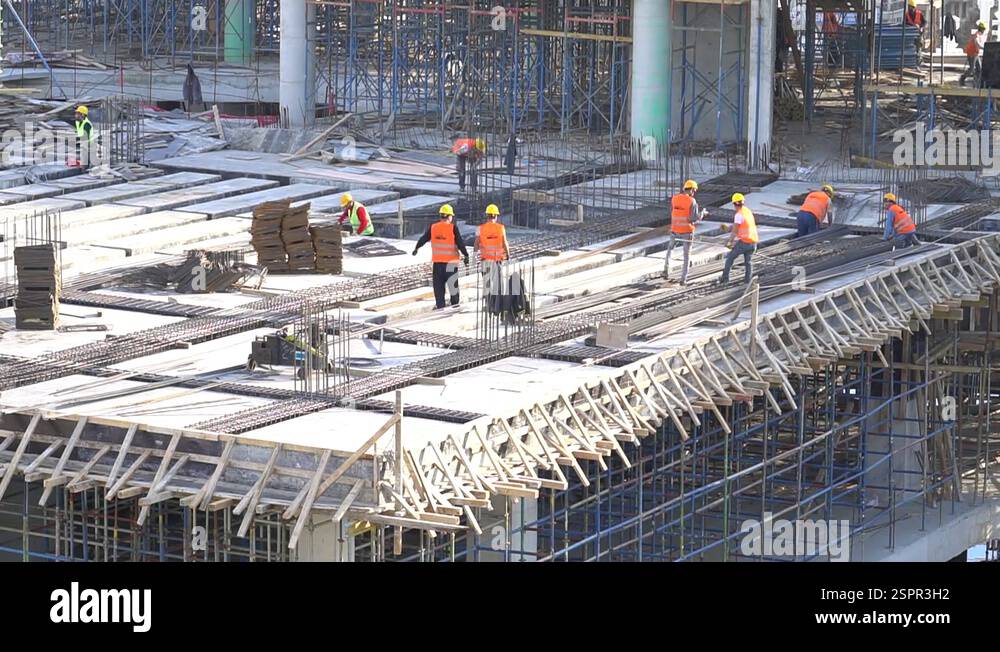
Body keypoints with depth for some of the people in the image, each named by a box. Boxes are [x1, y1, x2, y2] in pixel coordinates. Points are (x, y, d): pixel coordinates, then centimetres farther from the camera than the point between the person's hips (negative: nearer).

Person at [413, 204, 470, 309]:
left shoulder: (433, 227, 2)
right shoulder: (453, 227, -9)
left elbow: (423, 238, 13)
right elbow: (460, 243, -11)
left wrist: (417, 248, 28)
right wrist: (465, 255, -3)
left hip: (437, 261, 3)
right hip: (451, 260, -3)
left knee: (438, 285, 9)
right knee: (453, 284, 4)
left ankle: (440, 305, 9)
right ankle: (455, 304, 7)